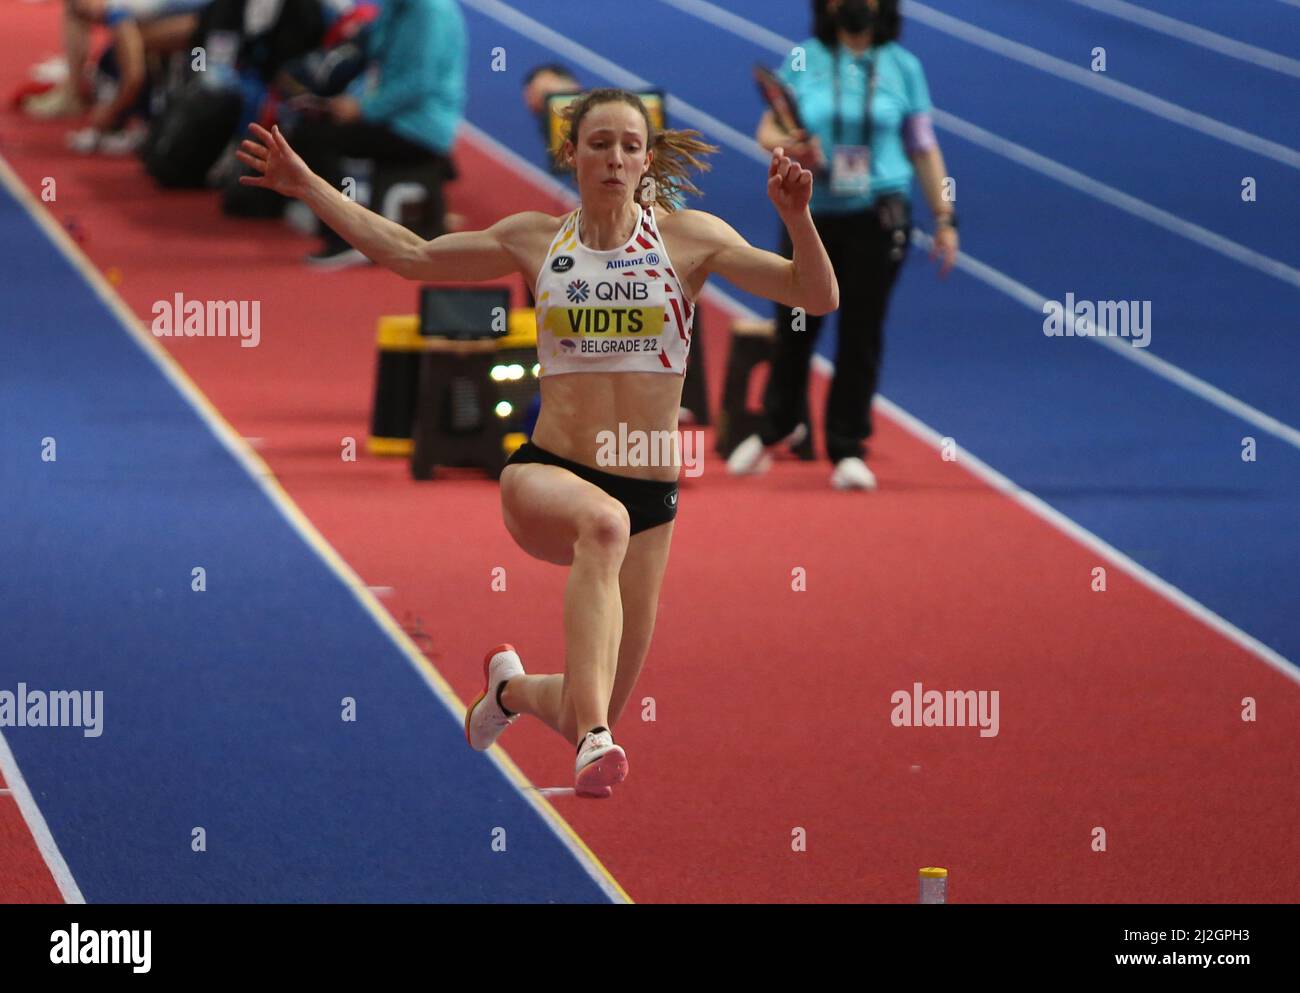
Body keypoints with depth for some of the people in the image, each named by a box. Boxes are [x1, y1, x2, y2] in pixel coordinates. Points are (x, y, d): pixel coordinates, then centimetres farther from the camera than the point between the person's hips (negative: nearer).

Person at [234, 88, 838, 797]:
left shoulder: (687, 238, 3)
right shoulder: (536, 240, 8)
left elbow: (818, 297, -3)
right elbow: (411, 255, 17)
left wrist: (796, 219, -20)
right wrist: (309, 188, 13)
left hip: (649, 495, 1)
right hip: (546, 473, -1)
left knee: (587, 714, 4)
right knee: (603, 521, -41)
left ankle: (511, 687, 43)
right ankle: (594, 740, -49)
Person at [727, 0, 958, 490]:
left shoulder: (901, 66, 4)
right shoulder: (803, 61, 3)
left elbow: (924, 149, 7)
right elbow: (768, 131, 5)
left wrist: (943, 218, 4)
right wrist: (791, 147, -18)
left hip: (877, 216, 0)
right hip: (810, 213, 0)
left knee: (862, 331, -1)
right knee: (795, 328, 6)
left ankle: (848, 450, 9)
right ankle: (777, 426, 31)